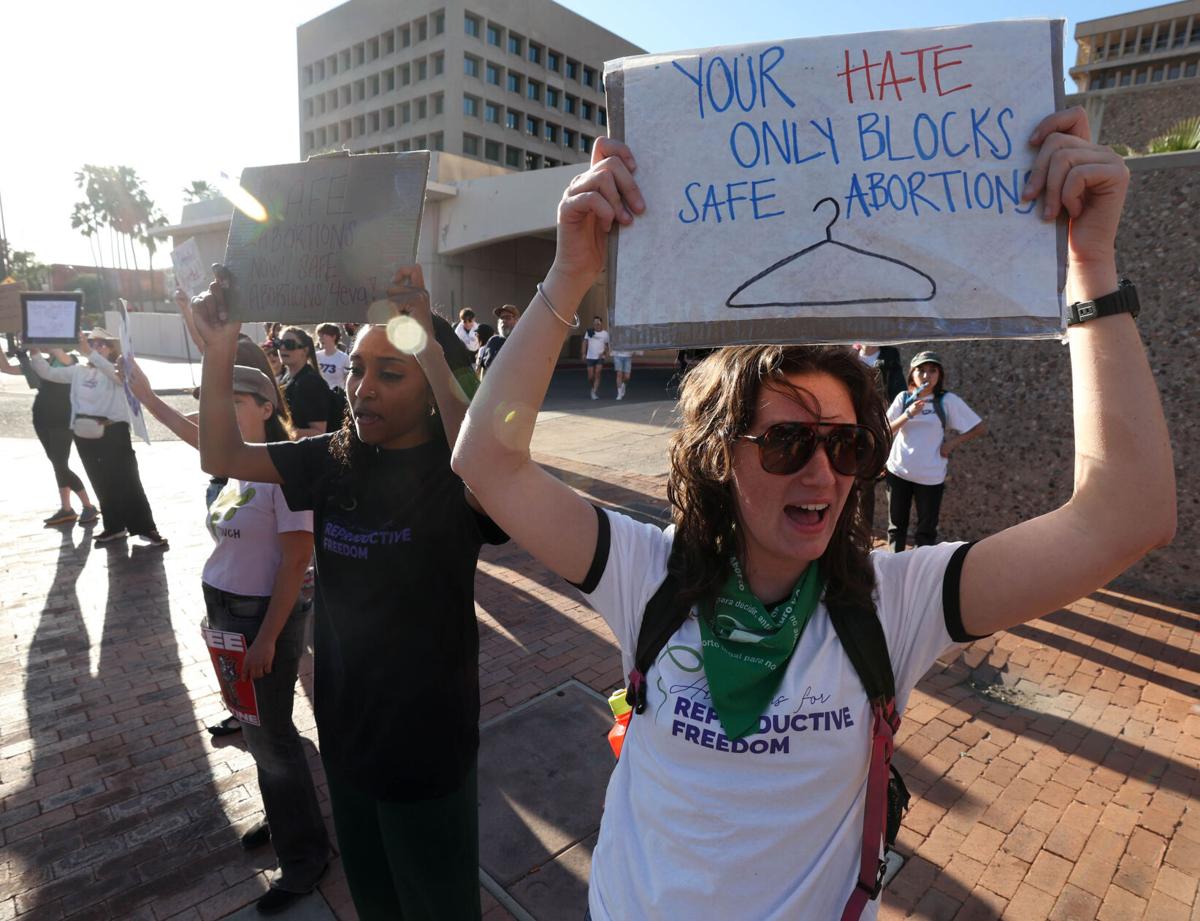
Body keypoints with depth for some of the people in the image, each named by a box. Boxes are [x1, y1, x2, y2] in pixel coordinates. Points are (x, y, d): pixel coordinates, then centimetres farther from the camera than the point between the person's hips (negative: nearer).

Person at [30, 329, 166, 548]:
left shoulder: (116, 370, -4)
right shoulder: (78, 371, 13)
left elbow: (117, 374, -27)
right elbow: (47, 373, 14)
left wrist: (90, 353, -33)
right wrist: (34, 351, -1)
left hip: (113, 432, -6)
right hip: (85, 435, 6)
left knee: (127, 483, -5)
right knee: (101, 484, 13)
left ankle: (147, 529, 0)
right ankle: (115, 527, 24)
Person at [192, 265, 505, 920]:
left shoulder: (455, 469, -22)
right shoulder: (336, 458, -5)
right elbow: (222, 457, 0)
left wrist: (432, 352, -44)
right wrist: (218, 352, -13)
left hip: (425, 738, -5)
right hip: (344, 722, 6)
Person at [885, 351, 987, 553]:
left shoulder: (948, 400, -5)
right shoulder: (903, 398, 0)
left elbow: (980, 428, -1)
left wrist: (953, 442, -7)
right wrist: (908, 414, -19)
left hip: (930, 475, -2)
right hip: (898, 471, 2)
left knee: (926, 530, 9)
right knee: (896, 526, 14)